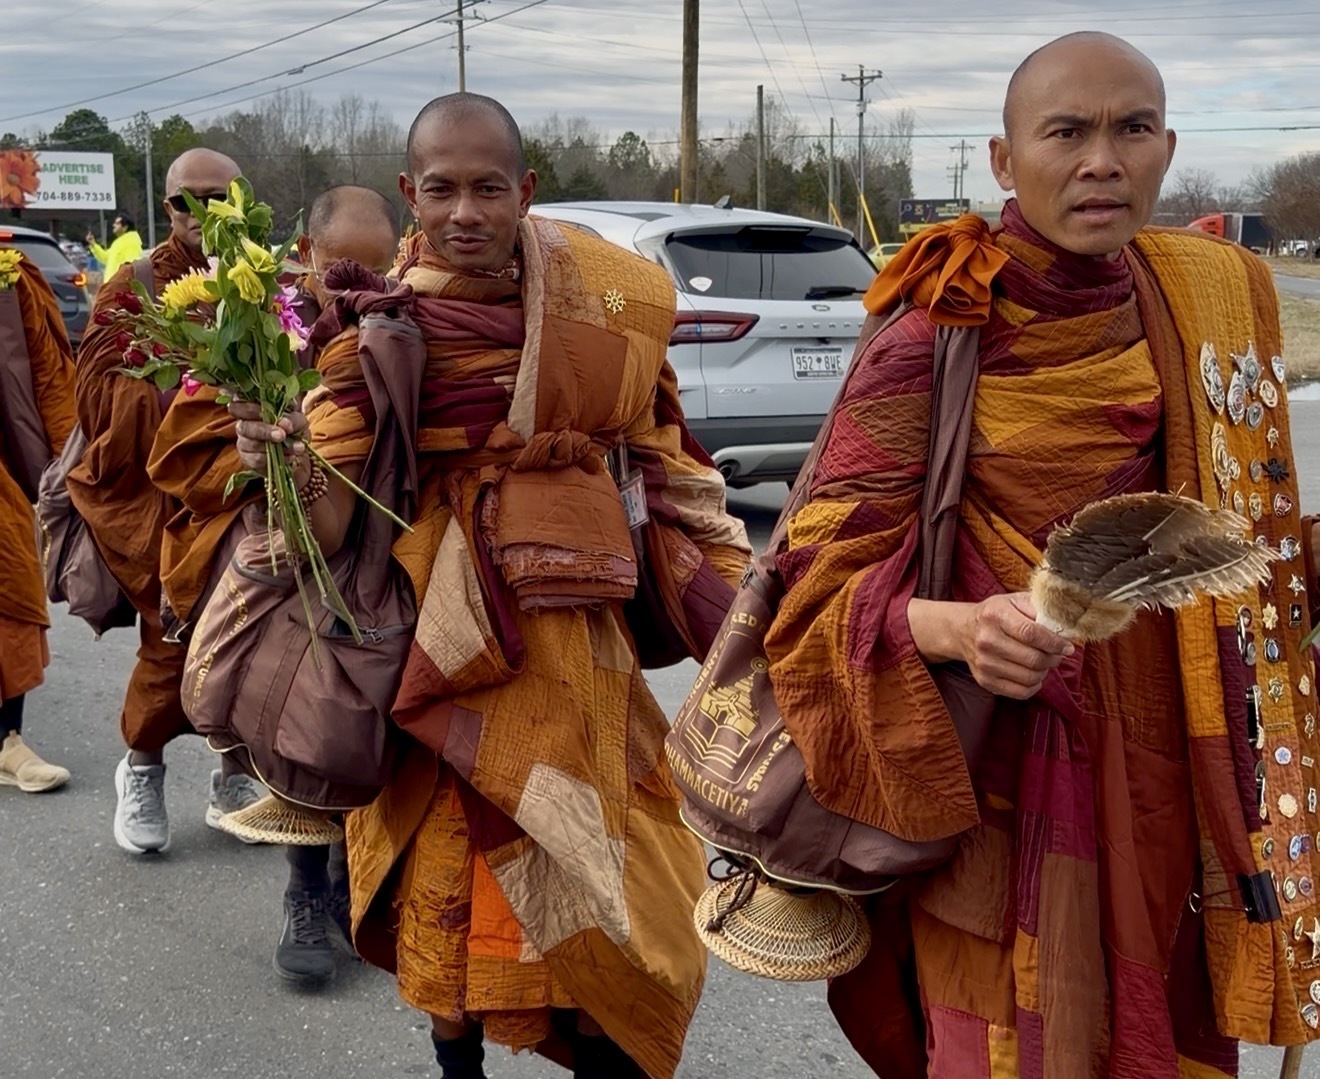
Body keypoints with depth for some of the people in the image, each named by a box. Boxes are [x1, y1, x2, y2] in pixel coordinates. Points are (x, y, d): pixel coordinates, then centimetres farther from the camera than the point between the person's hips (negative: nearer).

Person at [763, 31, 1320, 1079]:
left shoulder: (1220, 293, 2)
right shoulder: (929, 344, -15)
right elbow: (828, 567, -15)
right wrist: (957, 627, -31)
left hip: (1179, 755, 5)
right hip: (1006, 765, -5)